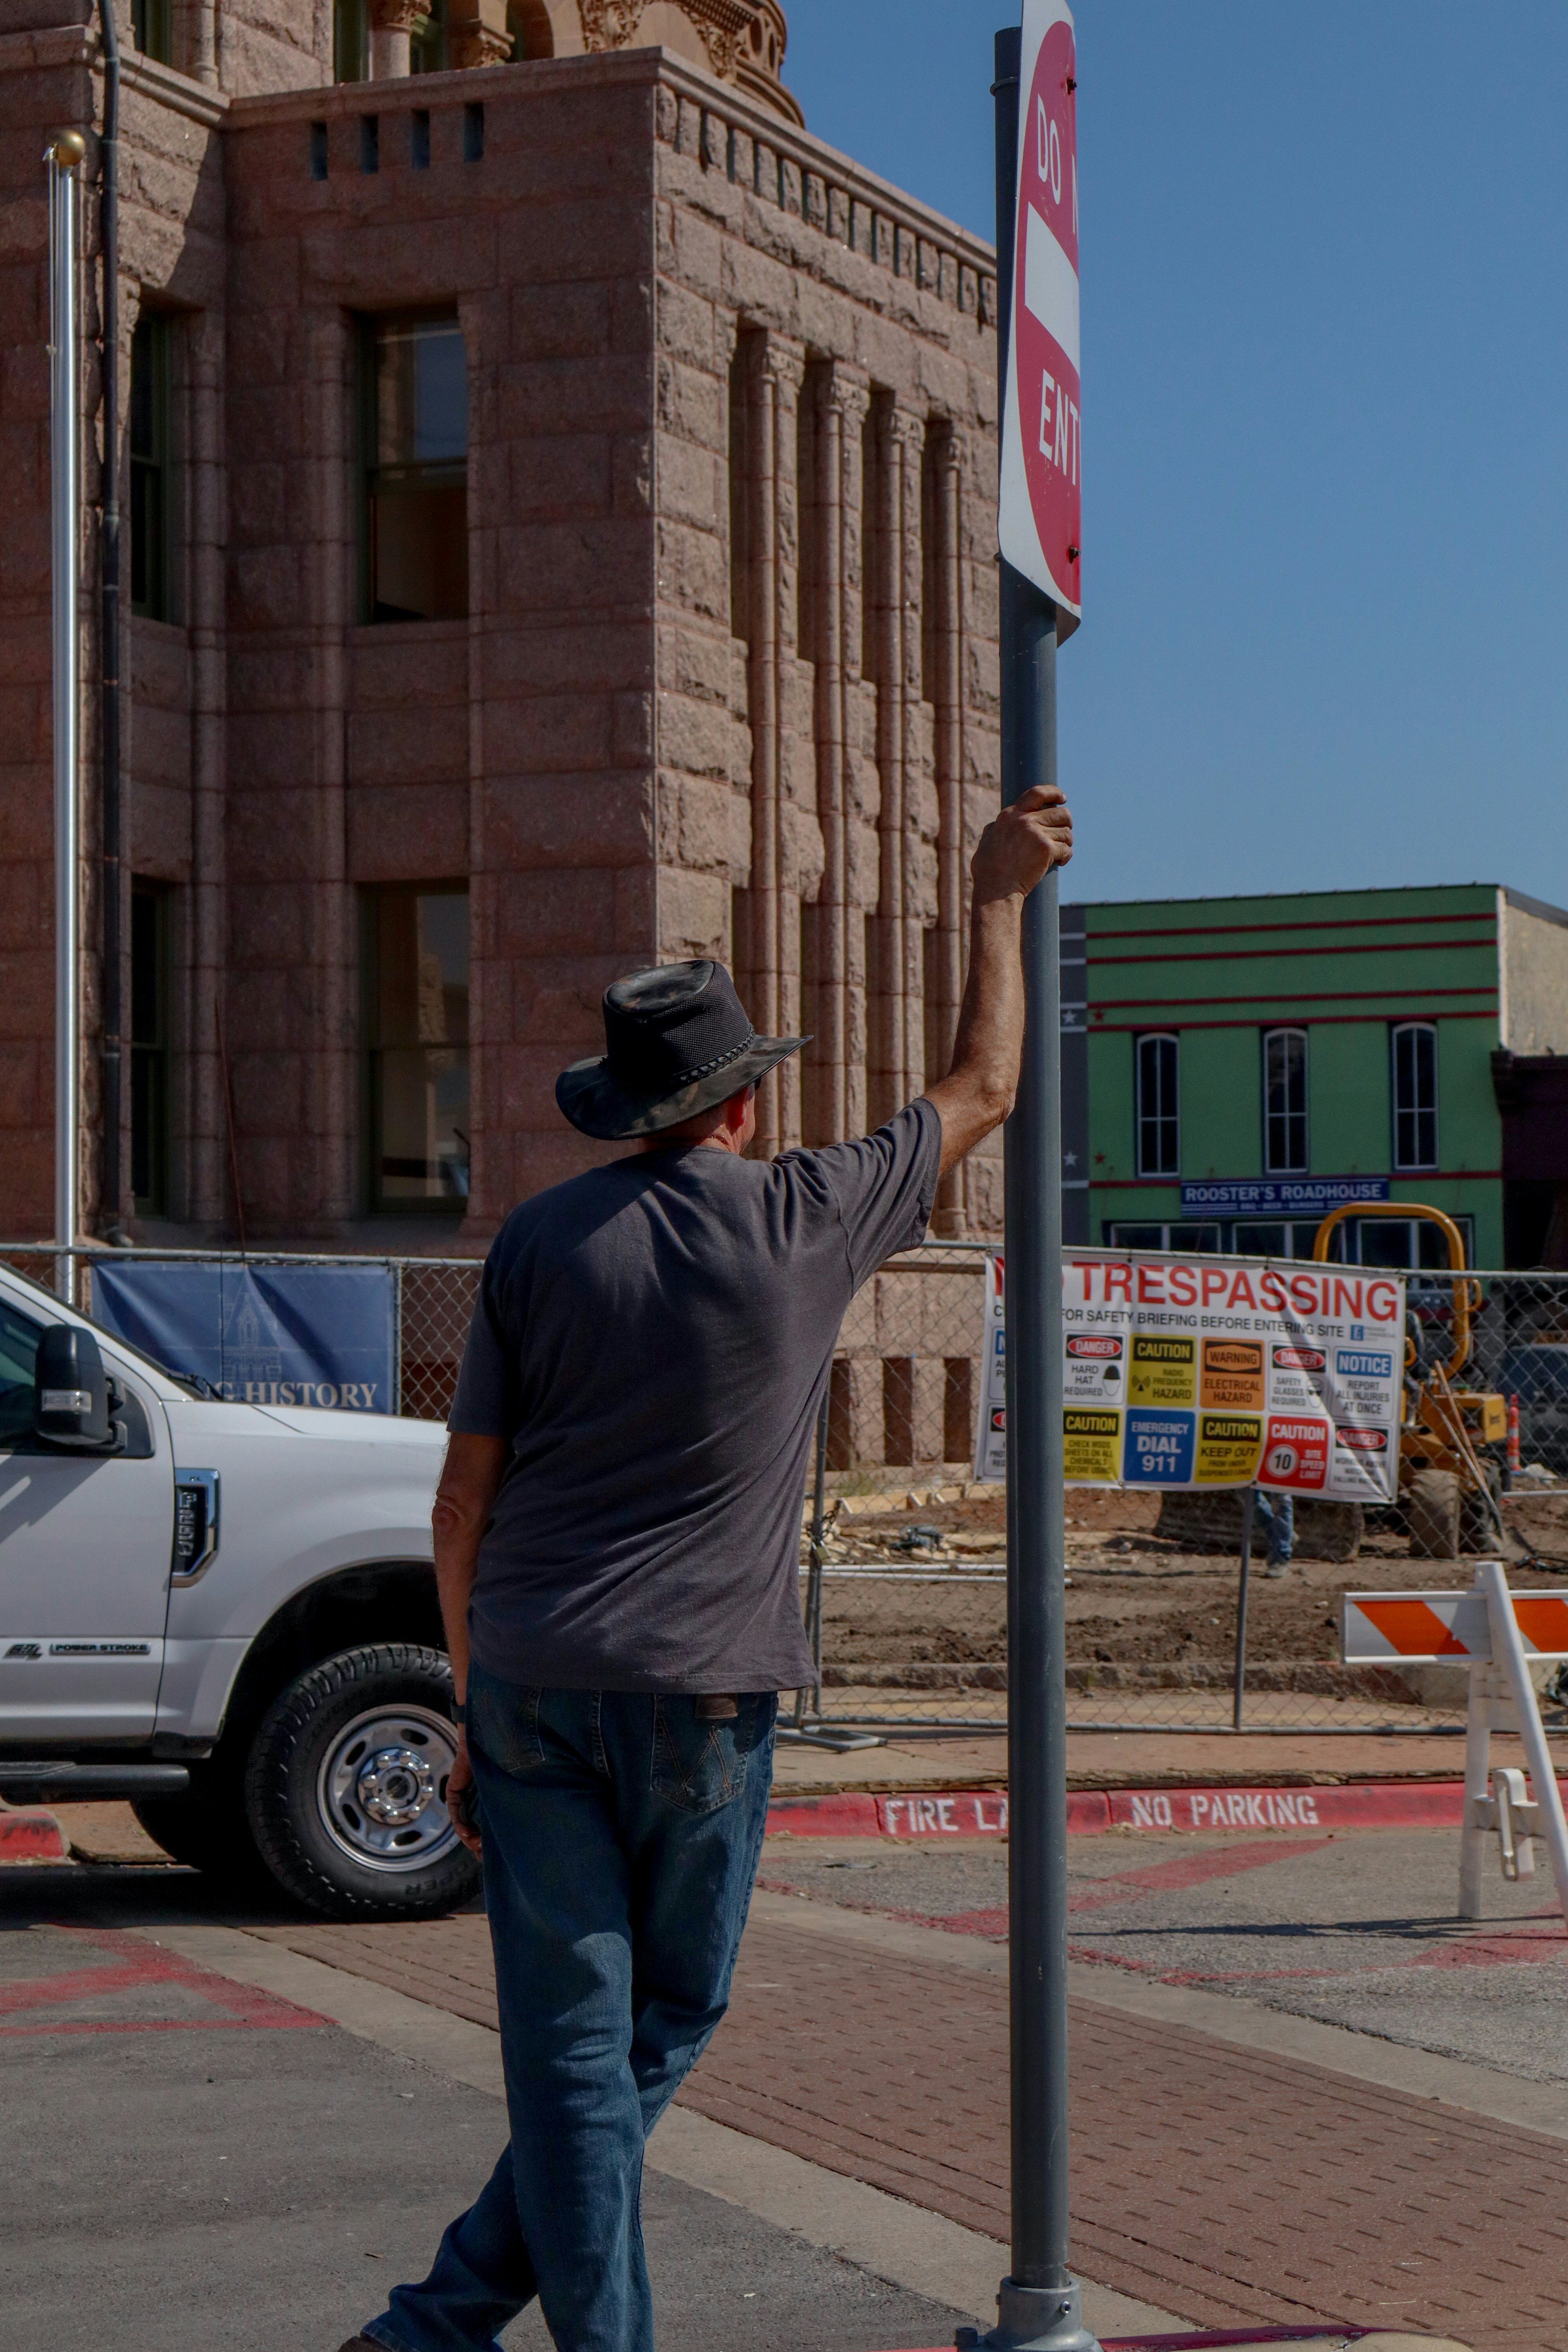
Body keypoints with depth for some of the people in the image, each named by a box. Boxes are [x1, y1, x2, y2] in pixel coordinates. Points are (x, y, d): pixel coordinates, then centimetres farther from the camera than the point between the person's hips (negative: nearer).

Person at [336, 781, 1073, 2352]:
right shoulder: (800, 1221, -3)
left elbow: (465, 1500, 4)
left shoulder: (538, 1241, 4)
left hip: (531, 1681, 3)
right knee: (662, 2026, 12)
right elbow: (981, 1092, 13)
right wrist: (996, 896, 25)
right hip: (697, 1694, -2)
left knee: (569, 2037, 5)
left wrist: (473, 1706, 14)